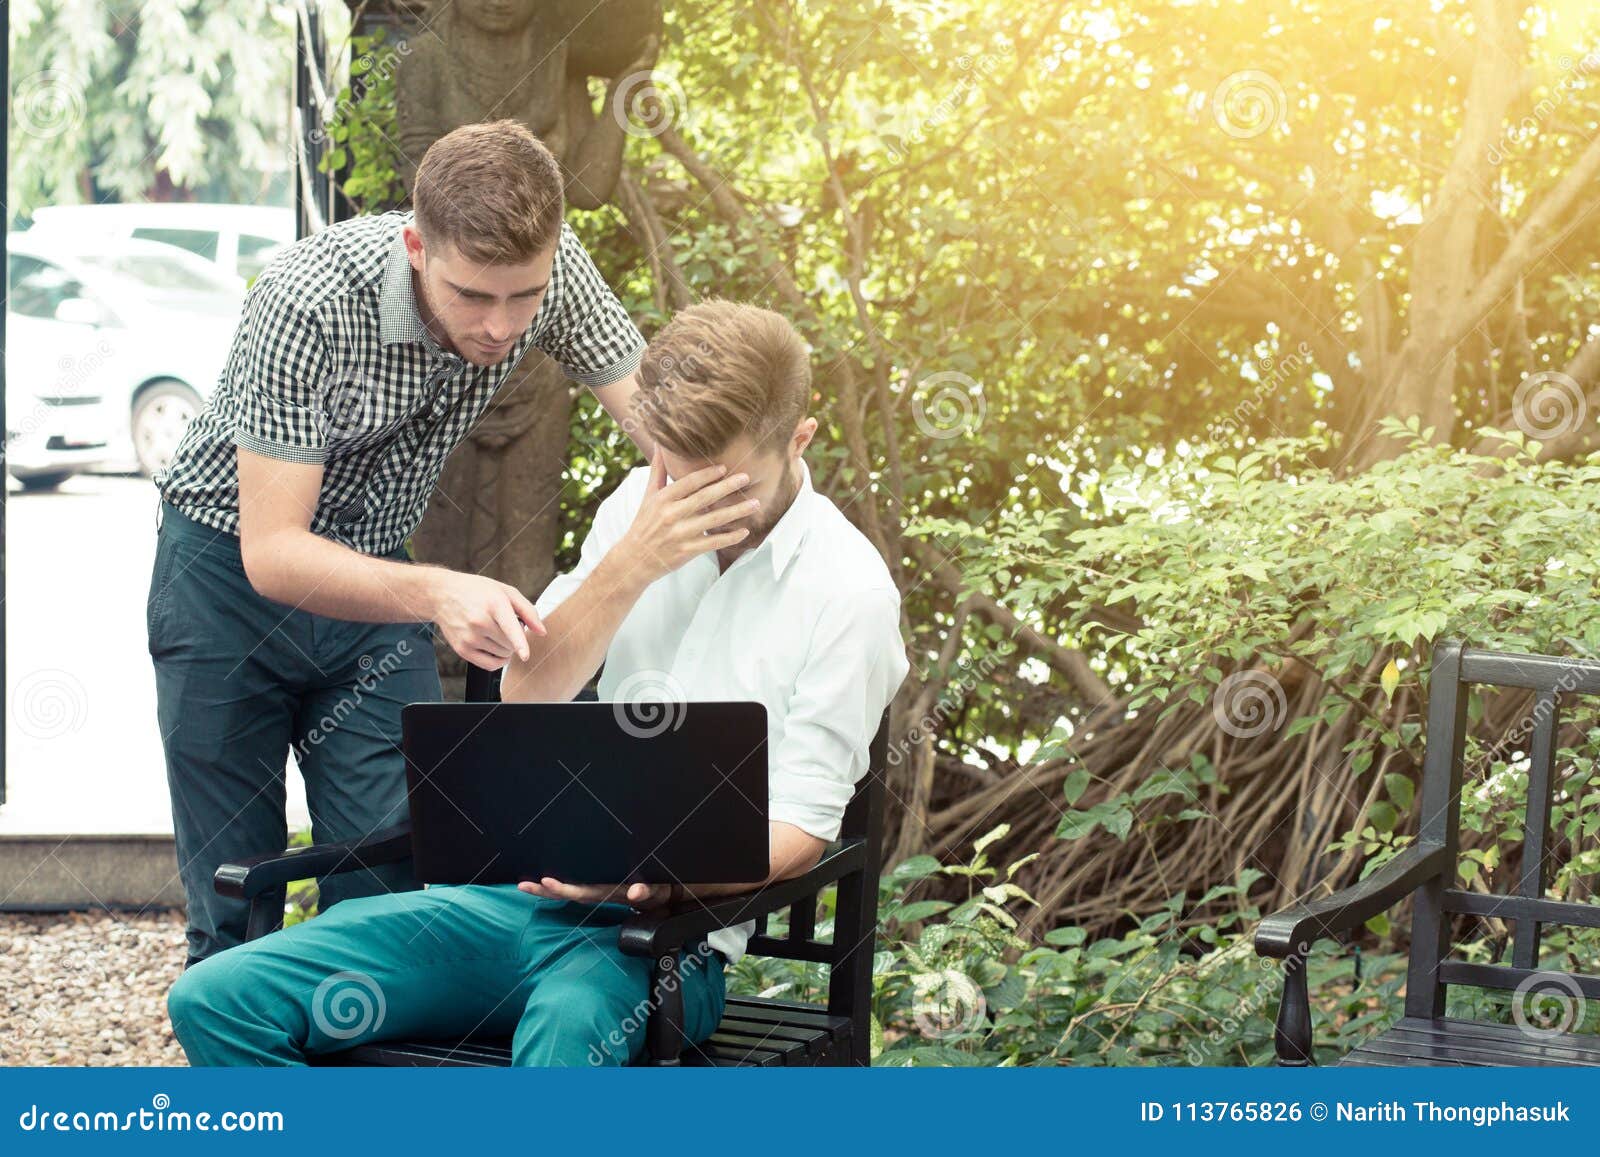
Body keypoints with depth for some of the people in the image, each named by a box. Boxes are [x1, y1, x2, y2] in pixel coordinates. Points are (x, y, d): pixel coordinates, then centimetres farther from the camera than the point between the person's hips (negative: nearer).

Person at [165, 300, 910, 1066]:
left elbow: (800, 827, -7)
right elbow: (525, 694, 6)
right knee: (213, 1001, -10)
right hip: (516, 889, 6)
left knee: (564, 1036, -44)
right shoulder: (642, 506, 11)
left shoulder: (849, 590, -5)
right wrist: (631, 565, -8)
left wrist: (669, 881, -26)